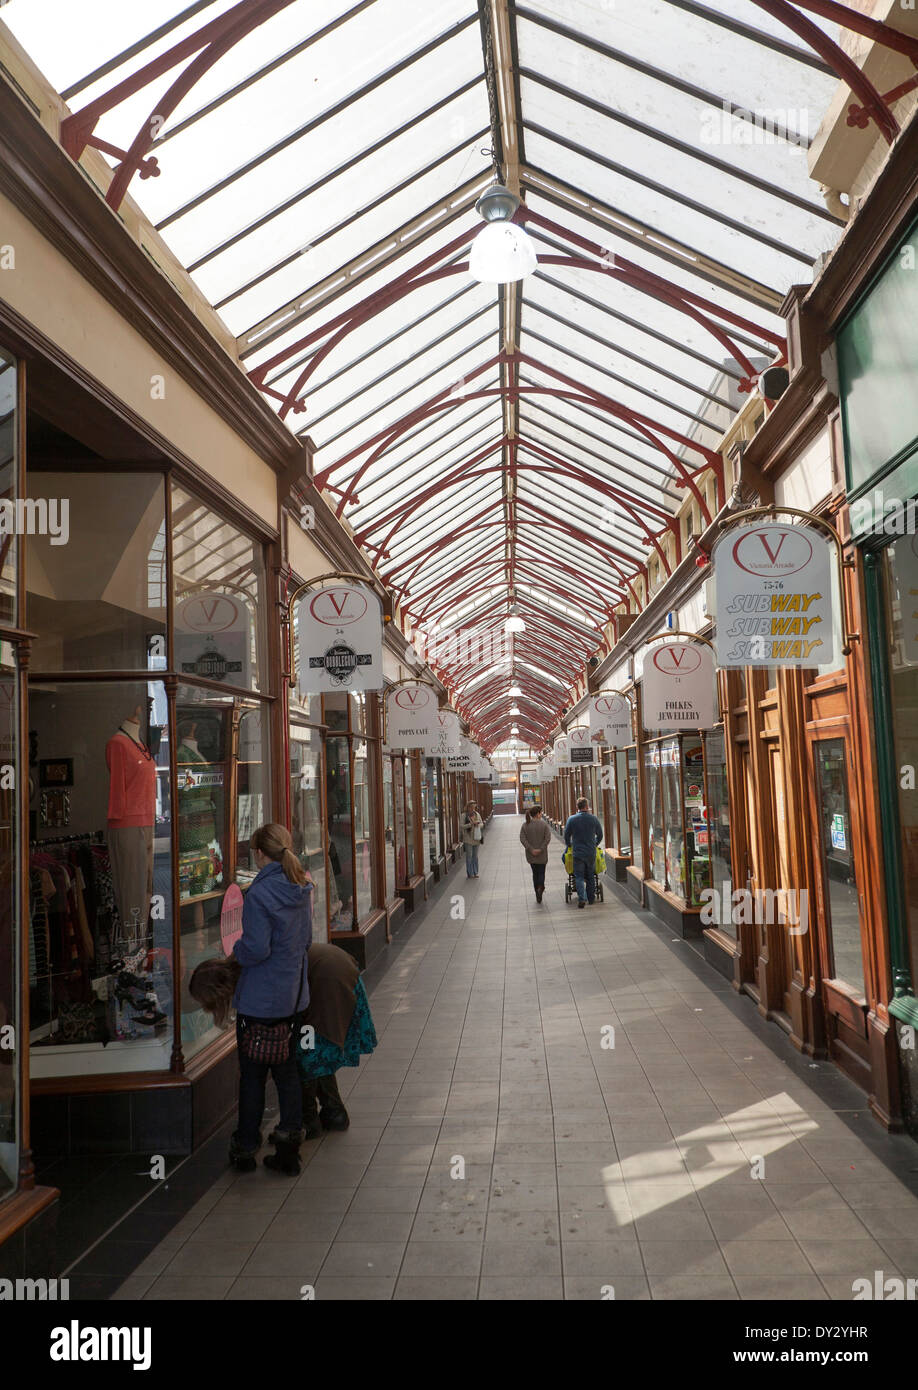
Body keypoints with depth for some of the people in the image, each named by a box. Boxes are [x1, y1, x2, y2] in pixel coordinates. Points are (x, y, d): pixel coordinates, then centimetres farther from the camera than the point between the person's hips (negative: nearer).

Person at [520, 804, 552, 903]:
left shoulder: (525, 825, 0)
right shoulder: (544, 824, -8)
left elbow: (522, 839, -9)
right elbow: (548, 838, -16)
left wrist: (531, 849, -11)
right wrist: (541, 849, -13)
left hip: (530, 855, 2)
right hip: (542, 855, -2)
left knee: (535, 873, 15)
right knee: (541, 872, 12)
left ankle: (538, 896, 15)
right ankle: (540, 887, -17)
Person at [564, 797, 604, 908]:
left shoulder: (571, 819, -7)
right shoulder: (593, 819, -3)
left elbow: (566, 836, 0)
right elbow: (600, 835, 8)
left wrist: (570, 845, 19)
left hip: (578, 852, -2)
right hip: (591, 852, 2)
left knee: (579, 876, 2)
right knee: (590, 876, 15)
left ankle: (582, 898, -14)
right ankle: (591, 898, 22)